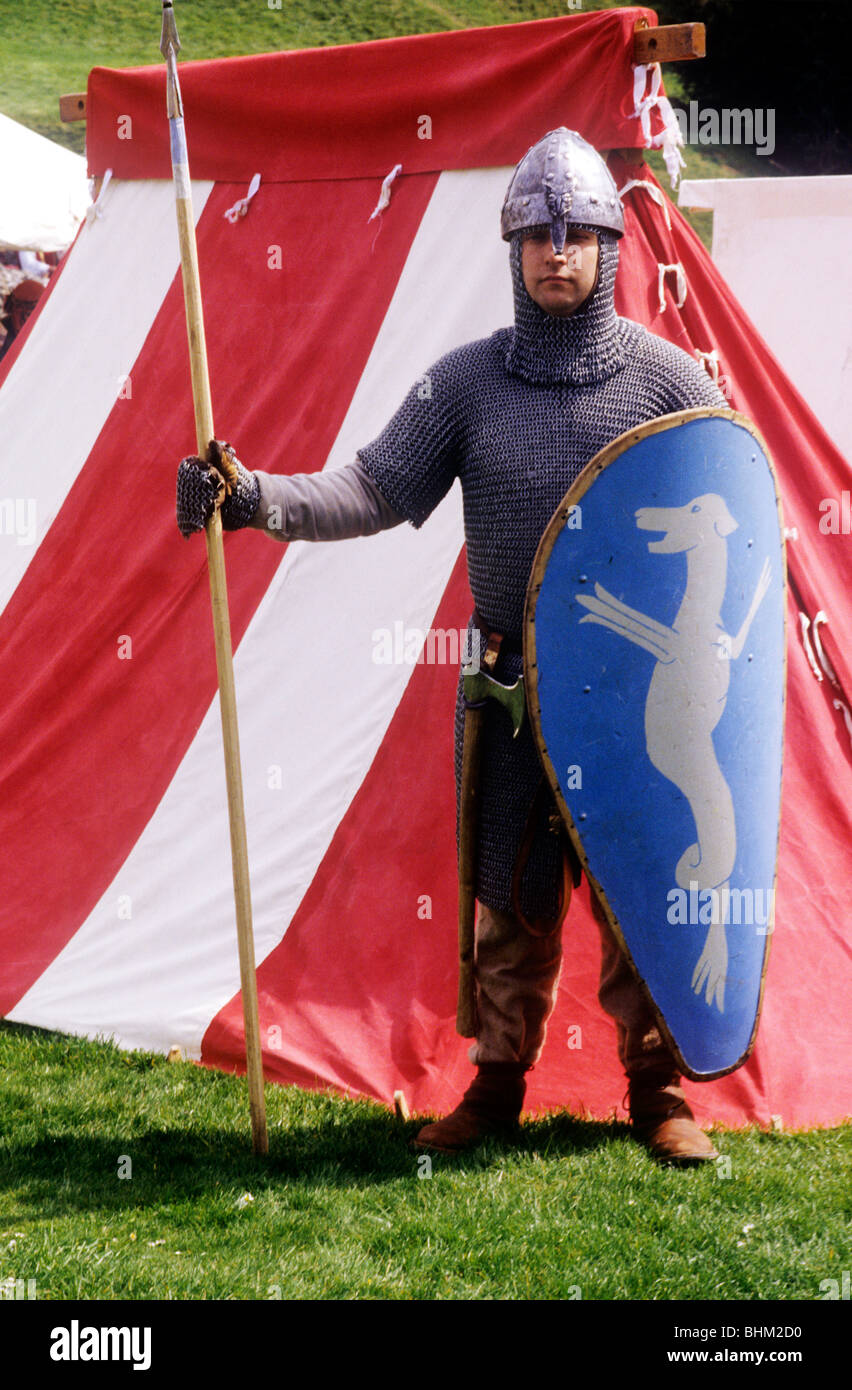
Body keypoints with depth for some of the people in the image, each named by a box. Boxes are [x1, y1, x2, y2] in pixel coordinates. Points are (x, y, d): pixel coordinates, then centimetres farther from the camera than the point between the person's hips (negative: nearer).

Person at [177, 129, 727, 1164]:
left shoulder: (667, 378, 0)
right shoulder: (468, 380, 4)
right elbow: (378, 490, -2)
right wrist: (259, 498, -17)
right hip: (509, 685, 1)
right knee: (510, 893, 7)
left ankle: (657, 1089, 15)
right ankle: (497, 1083, 20)